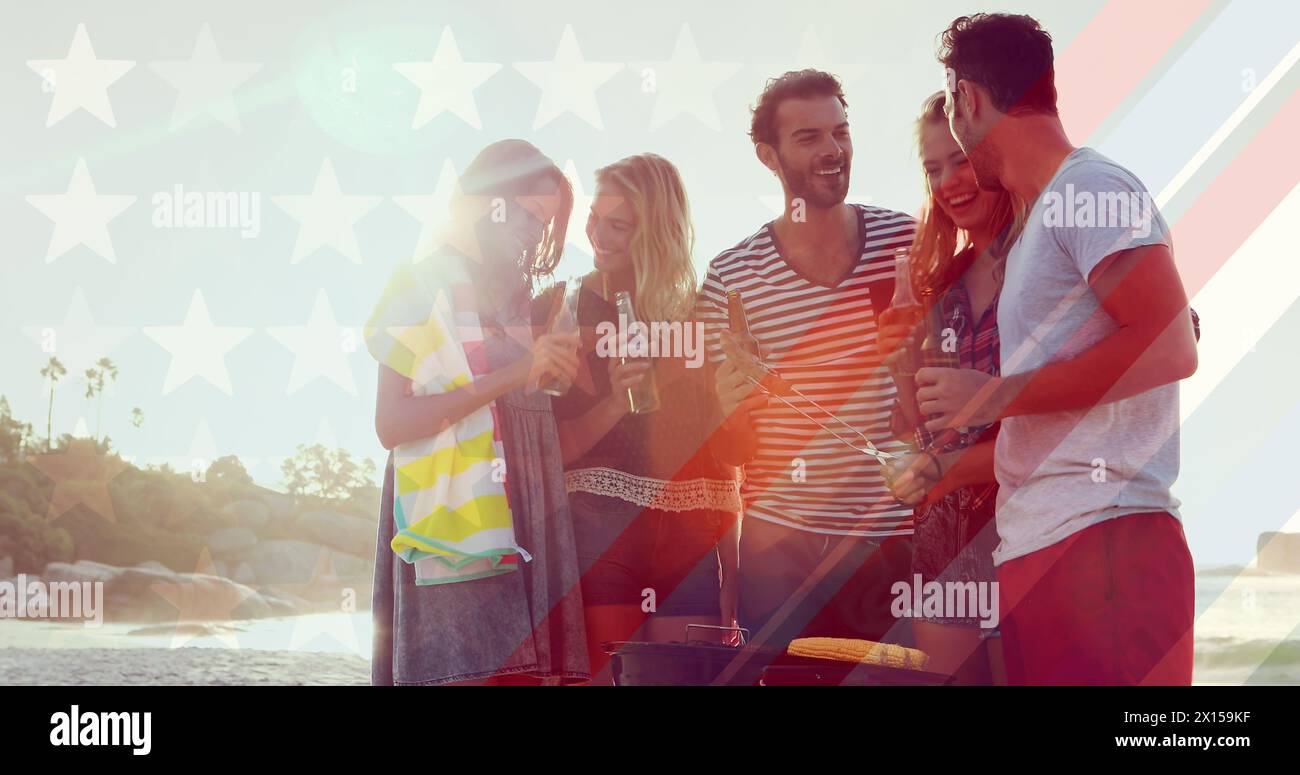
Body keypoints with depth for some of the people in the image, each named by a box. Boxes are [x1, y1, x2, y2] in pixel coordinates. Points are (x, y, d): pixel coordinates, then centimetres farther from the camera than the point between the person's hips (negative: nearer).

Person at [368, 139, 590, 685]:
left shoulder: (516, 297, 22)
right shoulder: (422, 287, 0)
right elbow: (391, 423, -11)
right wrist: (509, 377, -16)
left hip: (521, 532, 7)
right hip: (454, 532, -7)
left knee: (527, 672, -3)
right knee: (470, 674, -15)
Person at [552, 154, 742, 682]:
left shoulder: (697, 316, 9)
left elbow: (722, 447, 9)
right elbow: (551, 452, -1)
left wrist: (732, 574, 5)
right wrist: (614, 405, -18)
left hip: (688, 535, 2)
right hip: (600, 533, -2)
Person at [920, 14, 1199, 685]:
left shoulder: (1090, 186, -4)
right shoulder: (1035, 225, 24)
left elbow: (1170, 348, -17)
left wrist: (997, 396, -13)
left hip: (1105, 543, -9)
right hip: (1035, 553, 9)